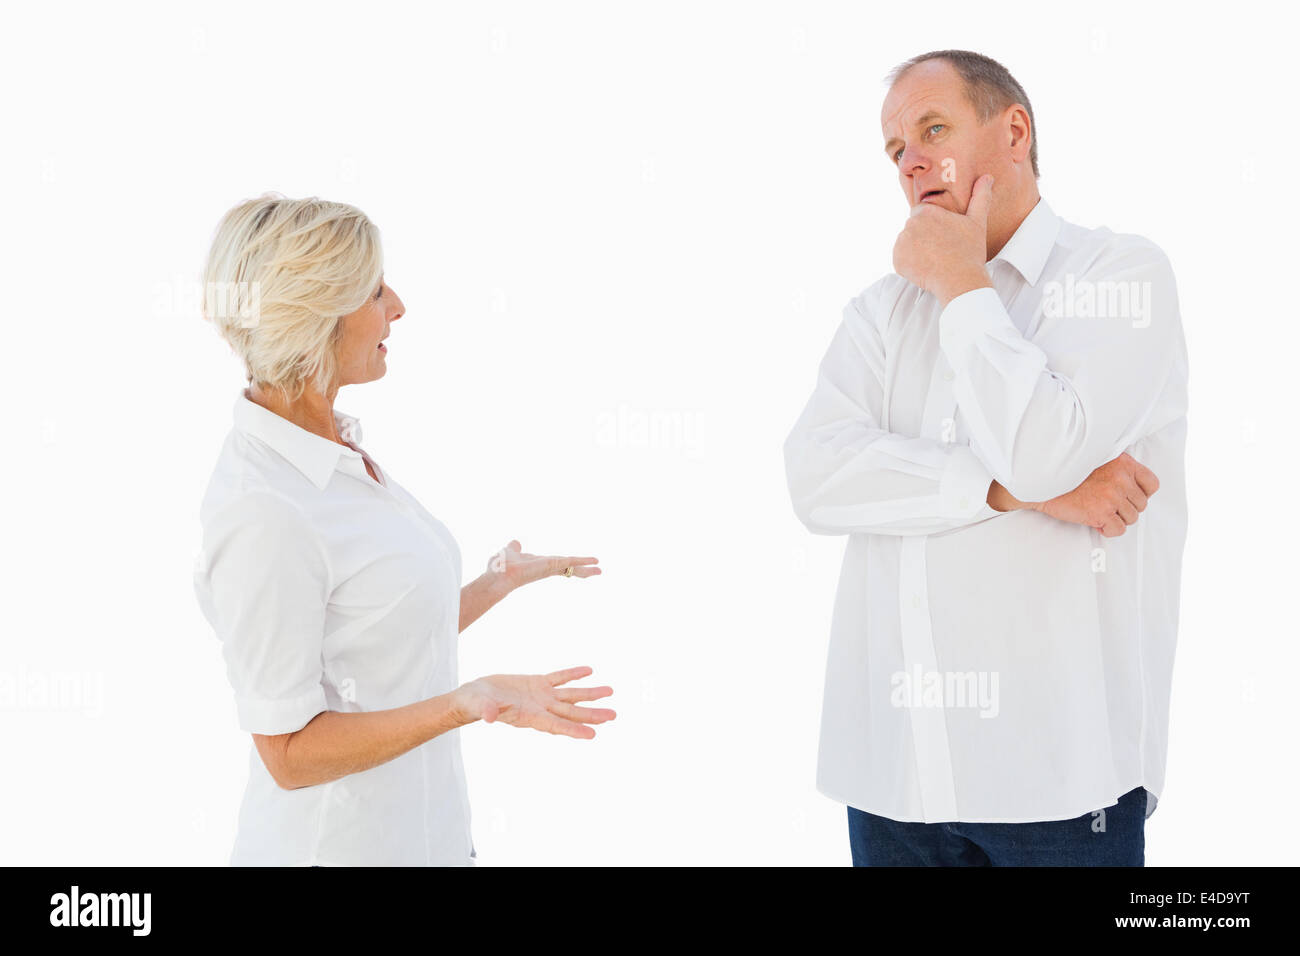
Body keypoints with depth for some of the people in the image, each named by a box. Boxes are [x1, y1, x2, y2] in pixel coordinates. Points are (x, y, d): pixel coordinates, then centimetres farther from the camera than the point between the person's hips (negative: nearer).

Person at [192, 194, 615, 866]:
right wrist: (468, 703, -31)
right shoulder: (261, 511, -23)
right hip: (341, 847, -8)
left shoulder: (333, 446, 3)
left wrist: (497, 583, 18)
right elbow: (289, 752, -21)